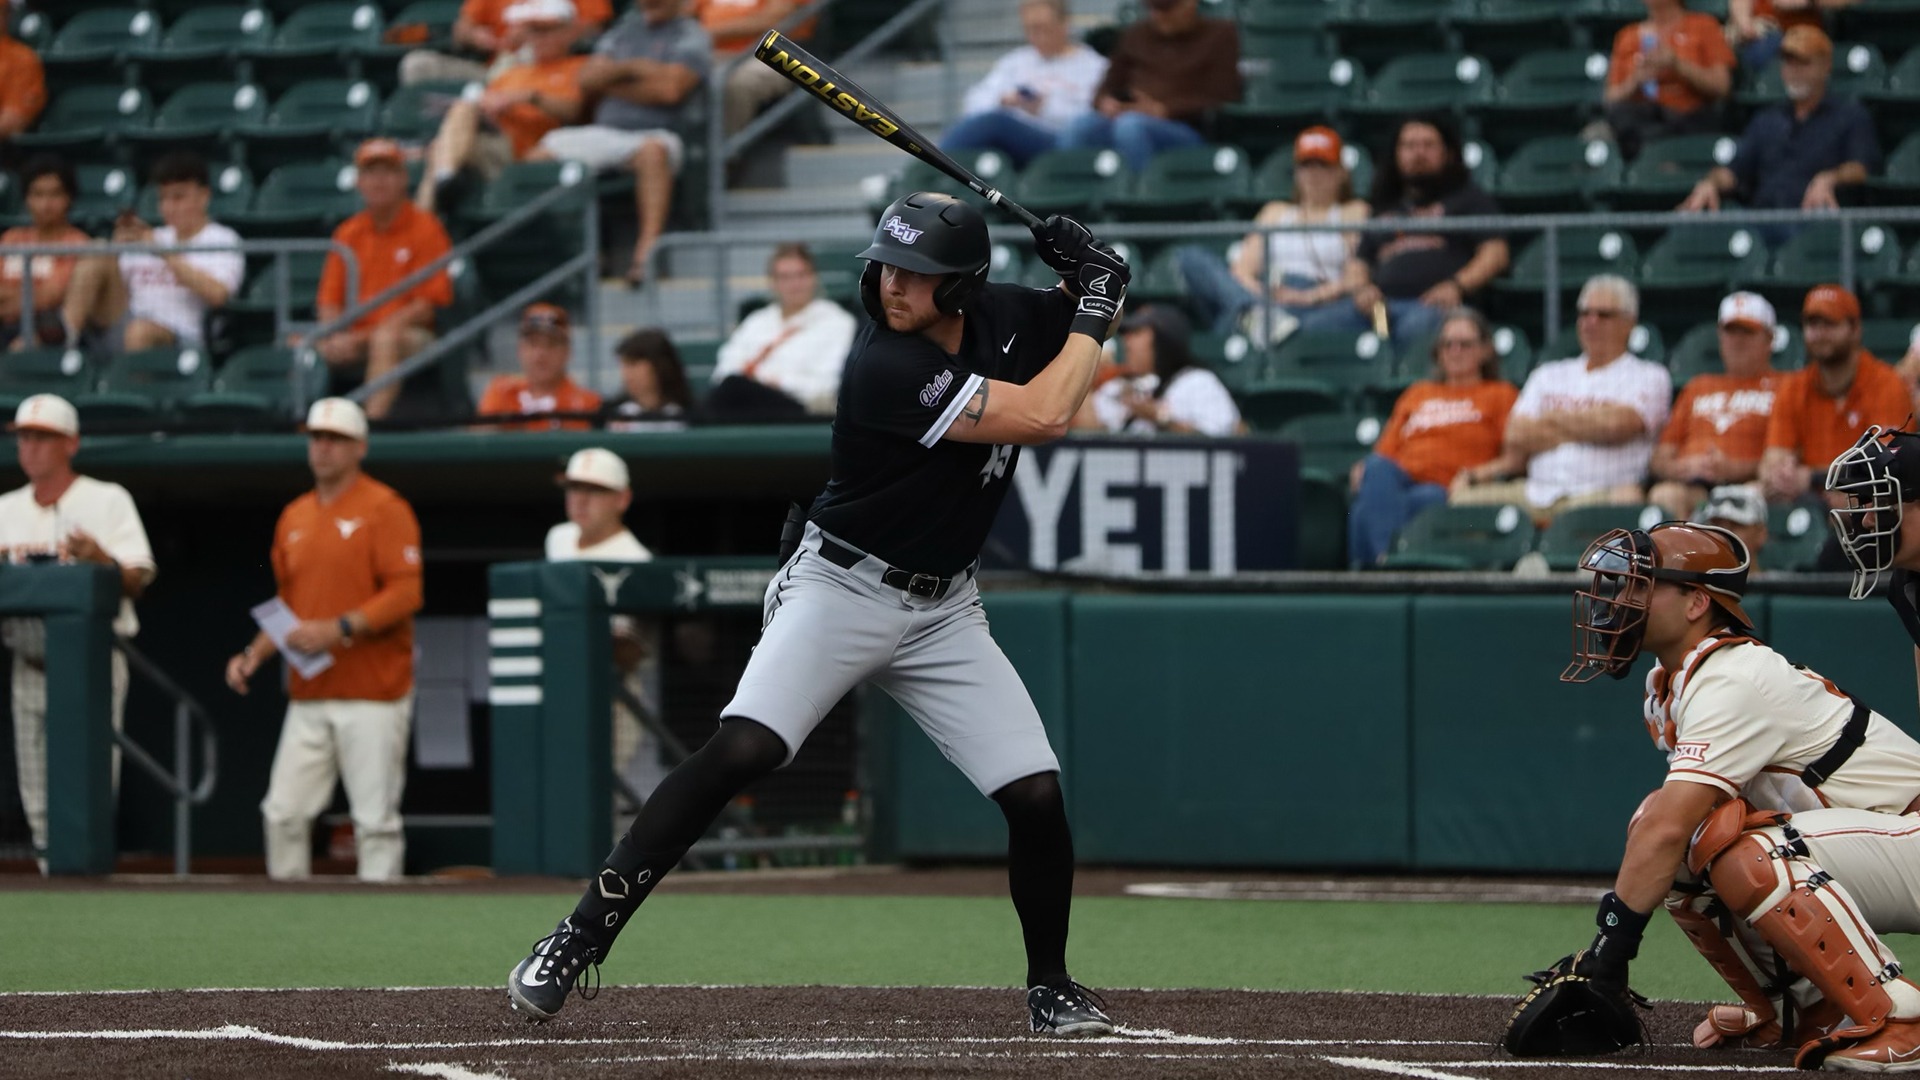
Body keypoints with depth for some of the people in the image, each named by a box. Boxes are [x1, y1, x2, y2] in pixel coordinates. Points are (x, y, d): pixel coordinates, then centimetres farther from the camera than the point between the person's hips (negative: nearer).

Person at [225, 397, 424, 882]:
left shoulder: (384, 509, -5)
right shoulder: (295, 516, 17)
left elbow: (406, 593, -13)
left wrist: (340, 629, -22)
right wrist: (254, 654, 9)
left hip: (372, 695, -7)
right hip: (309, 693, 7)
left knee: (375, 819, -5)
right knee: (284, 812, 2)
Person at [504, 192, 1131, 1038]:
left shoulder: (1003, 317, -3)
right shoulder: (887, 366, -25)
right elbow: (1044, 416, -26)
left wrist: (1089, 274, -6)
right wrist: (1094, 311, -14)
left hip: (943, 610, 6)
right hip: (842, 589, -6)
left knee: (1037, 796, -4)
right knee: (740, 751, -25)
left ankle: (1050, 987, 18)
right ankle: (579, 938, -21)